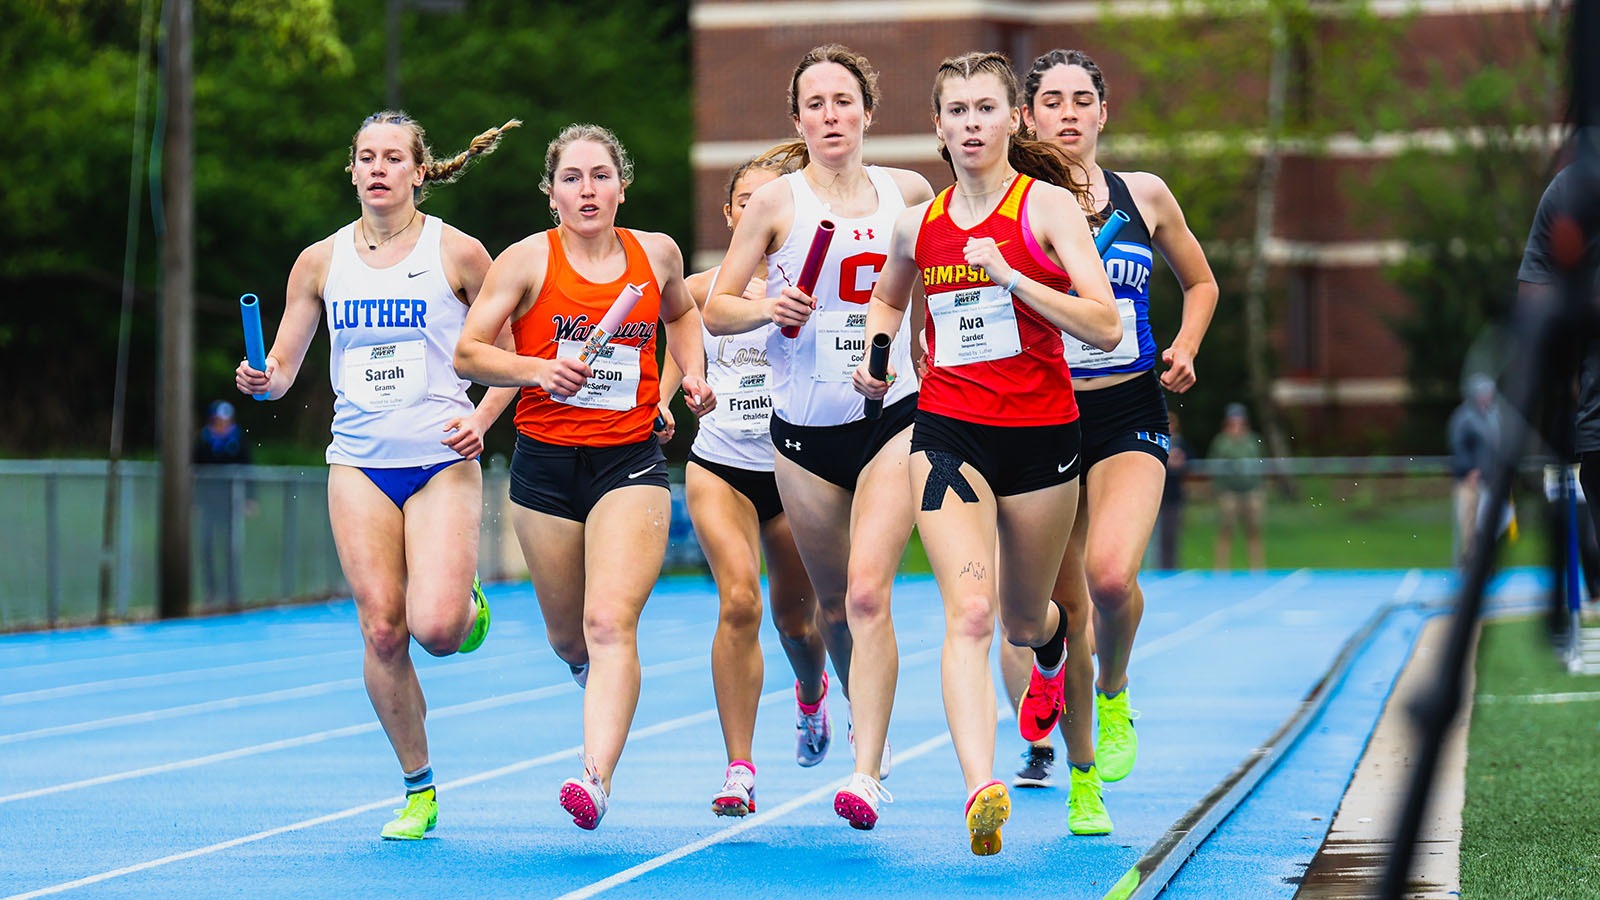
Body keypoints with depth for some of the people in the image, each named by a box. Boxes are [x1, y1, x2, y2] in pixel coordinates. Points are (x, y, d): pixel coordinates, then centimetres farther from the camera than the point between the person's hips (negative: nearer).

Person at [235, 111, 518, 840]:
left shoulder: (457, 253, -1)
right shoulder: (321, 261, 6)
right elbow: (283, 365, 11)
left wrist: (481, 420, -10)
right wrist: (264, 380, -12)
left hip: (442, 461, -2)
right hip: (359, 463, 3)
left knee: (436, 627, -18)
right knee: (382, 630, -4)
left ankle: (470, 602, 20)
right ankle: (418, 788, 11)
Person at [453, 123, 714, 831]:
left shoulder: (657, 253, 4)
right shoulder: (528, 260, -4)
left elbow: (681, 312, 28)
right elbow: (467, 353, -4)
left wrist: (692, 375, 12)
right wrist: (538, 369, -19)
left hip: (631, 461, -1)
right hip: (545, 461, 1)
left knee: (610, 622, -19)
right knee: (568, 635, 13)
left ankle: (597, 778, -28)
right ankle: (597, 678, 50)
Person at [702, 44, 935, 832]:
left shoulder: (910, 193, 3)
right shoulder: (778, 202, -3)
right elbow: (715, 309, 0)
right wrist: (769, 309, -20)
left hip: (892, 417, -1)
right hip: (804, 427, 1)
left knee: (868, 593, -17)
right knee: (832, 602, 12)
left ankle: (867, 775, -18)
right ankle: (866, 721, 40)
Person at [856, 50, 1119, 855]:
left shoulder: (1050, 205, -6)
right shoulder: (918, 224, 6)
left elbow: (1105, 325, -15)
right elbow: (887, 298, 29)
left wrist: (1011, 276, -23)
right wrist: (872, 357, 9)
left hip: (1041, 434, -1)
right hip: (946, 431, 1)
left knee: (1024, 620, 17)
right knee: (968, 613, -19)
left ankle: (1052, 652, 56)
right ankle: (980, 789, -30)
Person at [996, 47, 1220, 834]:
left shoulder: (1144, 197, 6)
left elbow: (1200, 282, 20)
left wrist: (1184, 348, 3)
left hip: (1128, 415, 0)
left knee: (1111, 575, -24)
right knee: (1065, 603, 1)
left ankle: (1114, 695, 7)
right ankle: (1082, 775, 18)